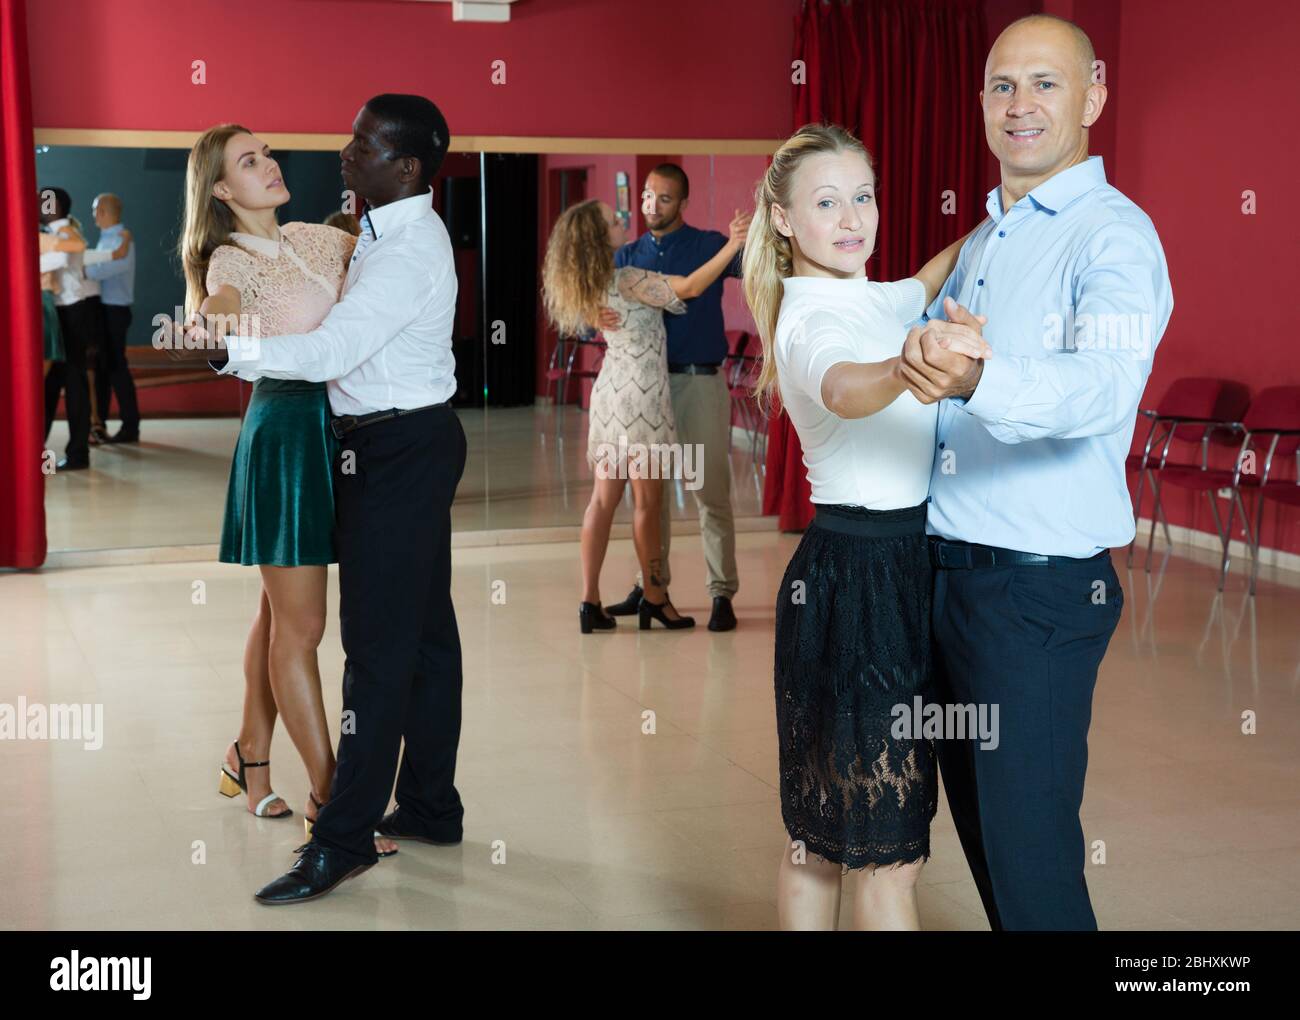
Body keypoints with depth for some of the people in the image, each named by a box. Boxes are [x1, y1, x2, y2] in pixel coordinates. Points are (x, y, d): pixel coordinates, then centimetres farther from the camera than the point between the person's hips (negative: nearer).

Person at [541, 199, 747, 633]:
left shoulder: (593, 286, 8)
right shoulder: (628, 280, -17)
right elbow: (689, 287, -24)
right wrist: (732, 246, -23)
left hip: (610, 391, 8)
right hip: (640, 392, -8)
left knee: (604, 499, 8)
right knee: (647, 501, 2)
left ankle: (590, 601, 7)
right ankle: (654, 599, 12)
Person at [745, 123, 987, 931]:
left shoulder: (871, 301, 12)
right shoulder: (813, 321, -16)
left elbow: (934, 279, 34)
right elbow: (843, 389, -41)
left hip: (898, 566, 9)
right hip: (860, 569, -9)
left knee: (820, 836, 15)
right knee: (892, 852, -5)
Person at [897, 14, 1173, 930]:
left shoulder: (1115, 236, -11)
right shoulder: (980, 243, 16)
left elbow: (1102, 386, -32)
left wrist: (977, 383, -48)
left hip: (1040, 588, -8)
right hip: (943, 570, 8)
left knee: (1028, 852, -4)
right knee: (977, 825, 17)